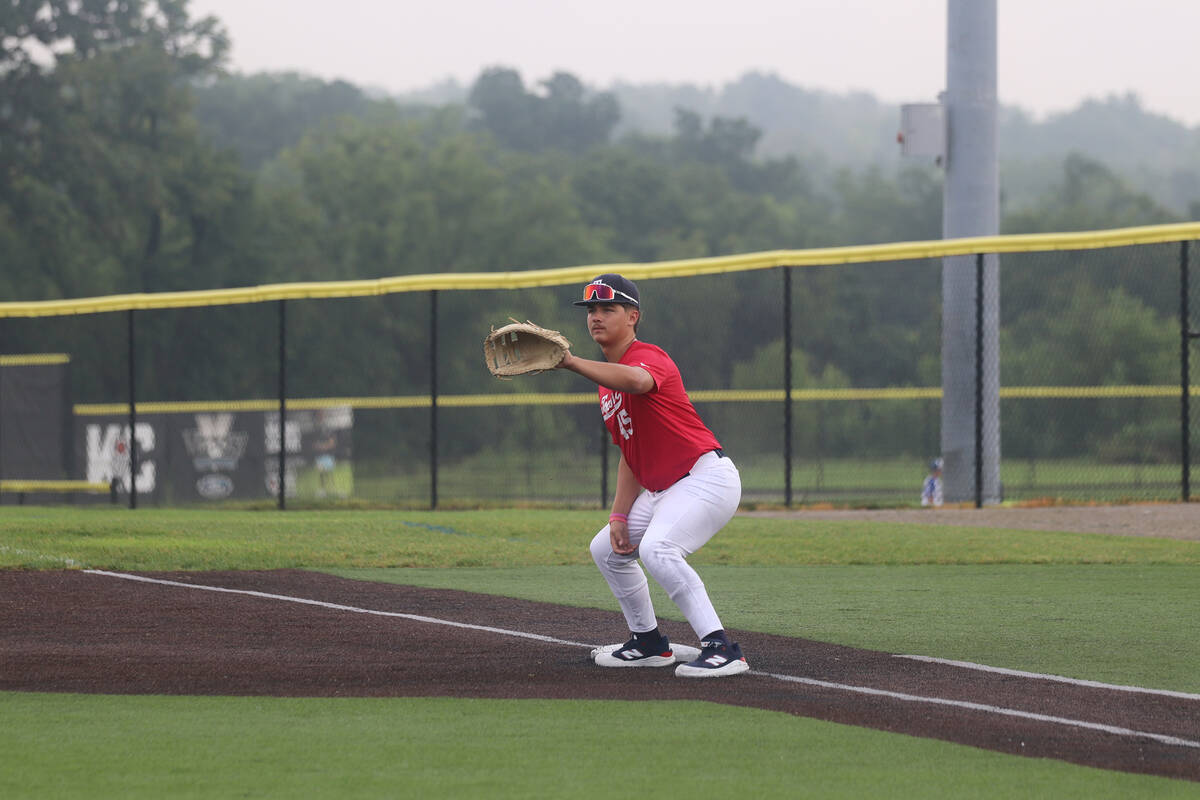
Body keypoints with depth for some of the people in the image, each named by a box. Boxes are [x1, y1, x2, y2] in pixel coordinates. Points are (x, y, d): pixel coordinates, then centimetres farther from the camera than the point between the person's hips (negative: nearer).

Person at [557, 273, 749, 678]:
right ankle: (649, 643, 32)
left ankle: (720, 649, -33)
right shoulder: (606, 379, 16)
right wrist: (619, 515, 8)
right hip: (662, 490, 11)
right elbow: (630, 455, 19)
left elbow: (636, 380, -42)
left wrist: (572, 362, -51)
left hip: (708, 477, -11)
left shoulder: (649, 357, -14)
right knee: (606, 549, 20)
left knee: (656, 548, -32)